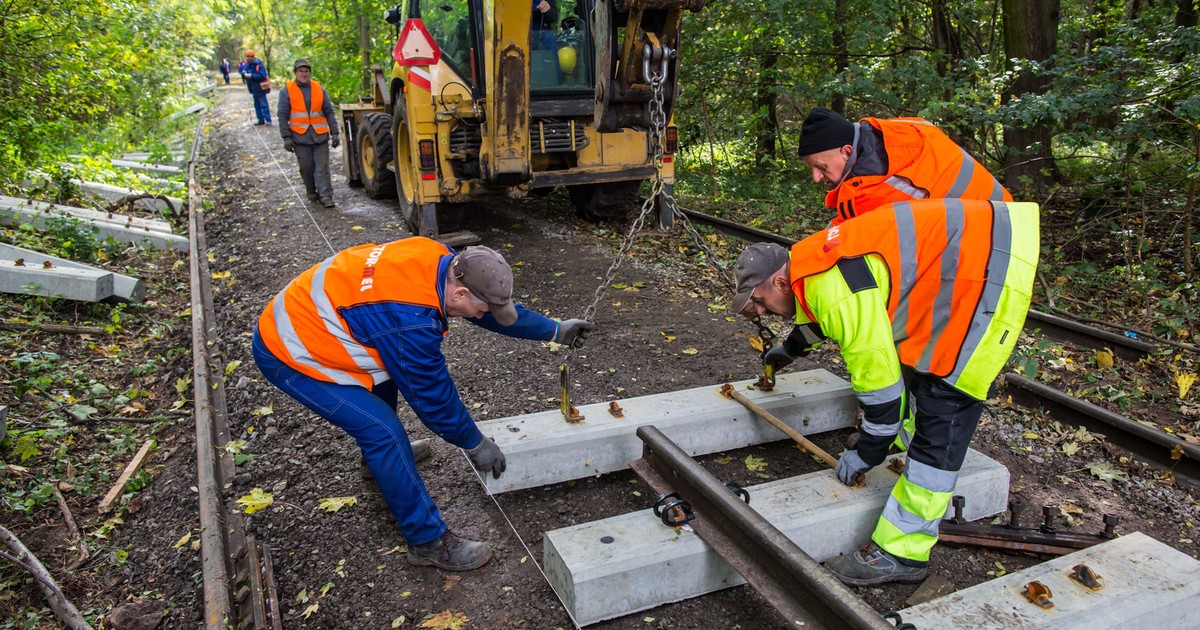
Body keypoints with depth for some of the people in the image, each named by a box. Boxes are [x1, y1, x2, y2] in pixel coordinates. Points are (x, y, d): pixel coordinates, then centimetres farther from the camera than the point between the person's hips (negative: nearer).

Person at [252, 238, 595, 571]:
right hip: (288, 354, -10)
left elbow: (497, 308, 6)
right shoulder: (411, 321, -34)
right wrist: (476, 445, -6)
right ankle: (429, 542, -1)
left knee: (390, 372, 27)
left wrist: (555, 330, 11)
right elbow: (432, 394, -20)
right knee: (384, 431, -14)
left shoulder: (441, 260, -11)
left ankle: (380, 454, 53)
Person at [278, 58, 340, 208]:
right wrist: (286, 137, -7)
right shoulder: (287, 91, 2)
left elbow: (329, 112, 9)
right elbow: (282, 115, 1)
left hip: (320, 136, 1)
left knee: (322, 167, -3)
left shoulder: (319, 89, 8)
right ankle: (312, 193, 24)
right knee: (306, 168, 7)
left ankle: (326, 196, -2)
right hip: (300, 137, -1)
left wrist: (334, 133, 2)